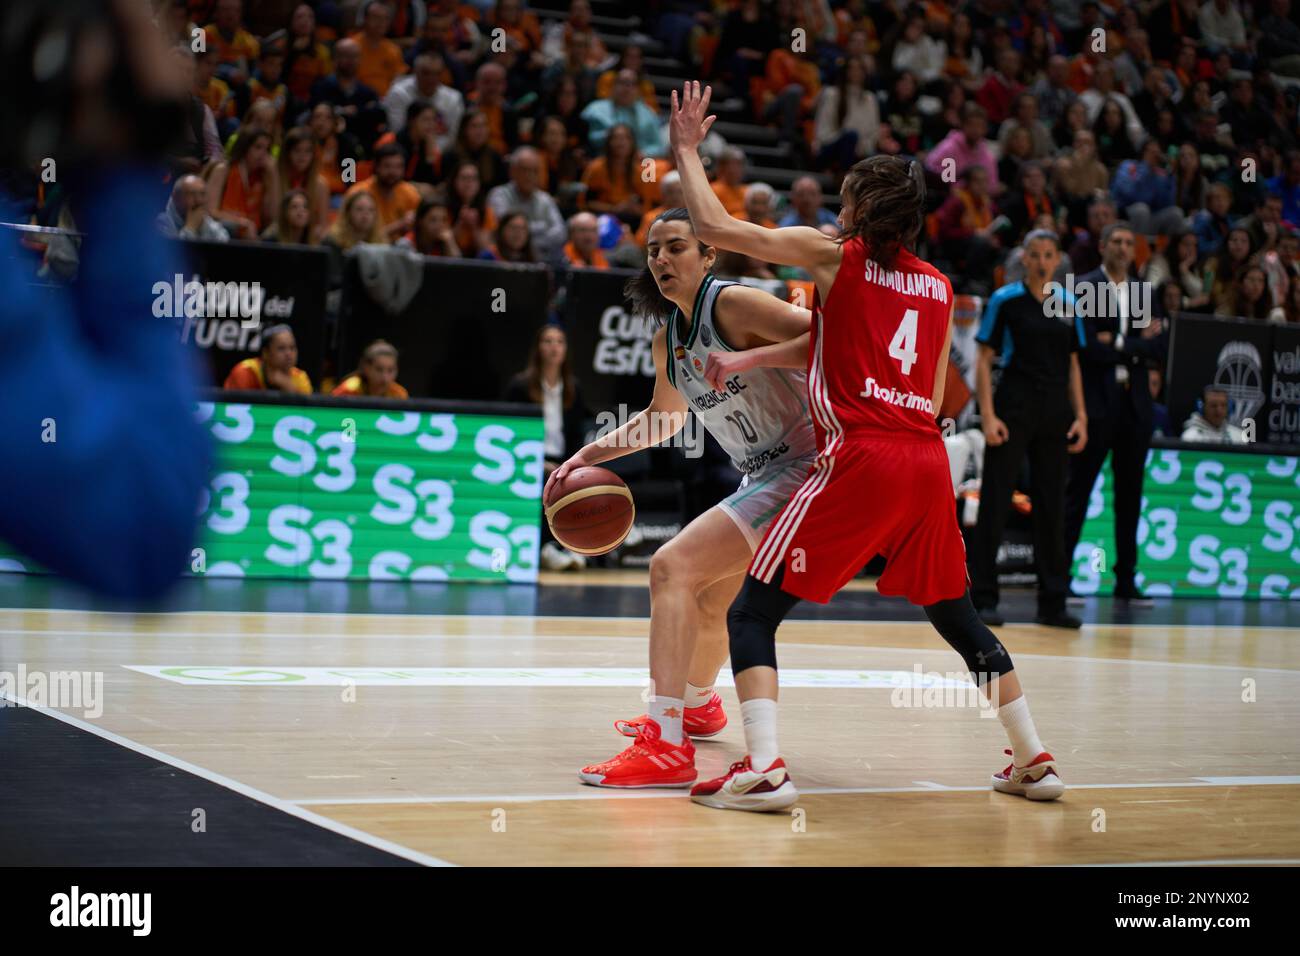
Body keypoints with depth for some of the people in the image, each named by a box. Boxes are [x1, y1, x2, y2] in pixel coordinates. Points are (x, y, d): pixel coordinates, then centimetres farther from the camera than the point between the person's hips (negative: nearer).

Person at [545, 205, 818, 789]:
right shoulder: (667, 339, 11)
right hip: (764, 477, 10)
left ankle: (667, 746, -29)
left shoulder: (733, 304, -15)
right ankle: (697, 704, 60)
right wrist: (586, 456, 18)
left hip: (806, 464, -10)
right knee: (707, 596, 28)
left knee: (673, 566, -21)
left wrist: (750, 358, -34)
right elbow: (663, 418, 29)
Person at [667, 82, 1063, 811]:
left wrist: (687, 150, 17)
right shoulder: (940, 287, 18)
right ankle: (1035, 761, 26)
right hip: (928, 461, 6)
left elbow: (716, 226, 3)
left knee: (752, 612, -1)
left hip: (861, 458, -6)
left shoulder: (834, 254, 5)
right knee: (958, 616, 22)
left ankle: (766, 768, -17)